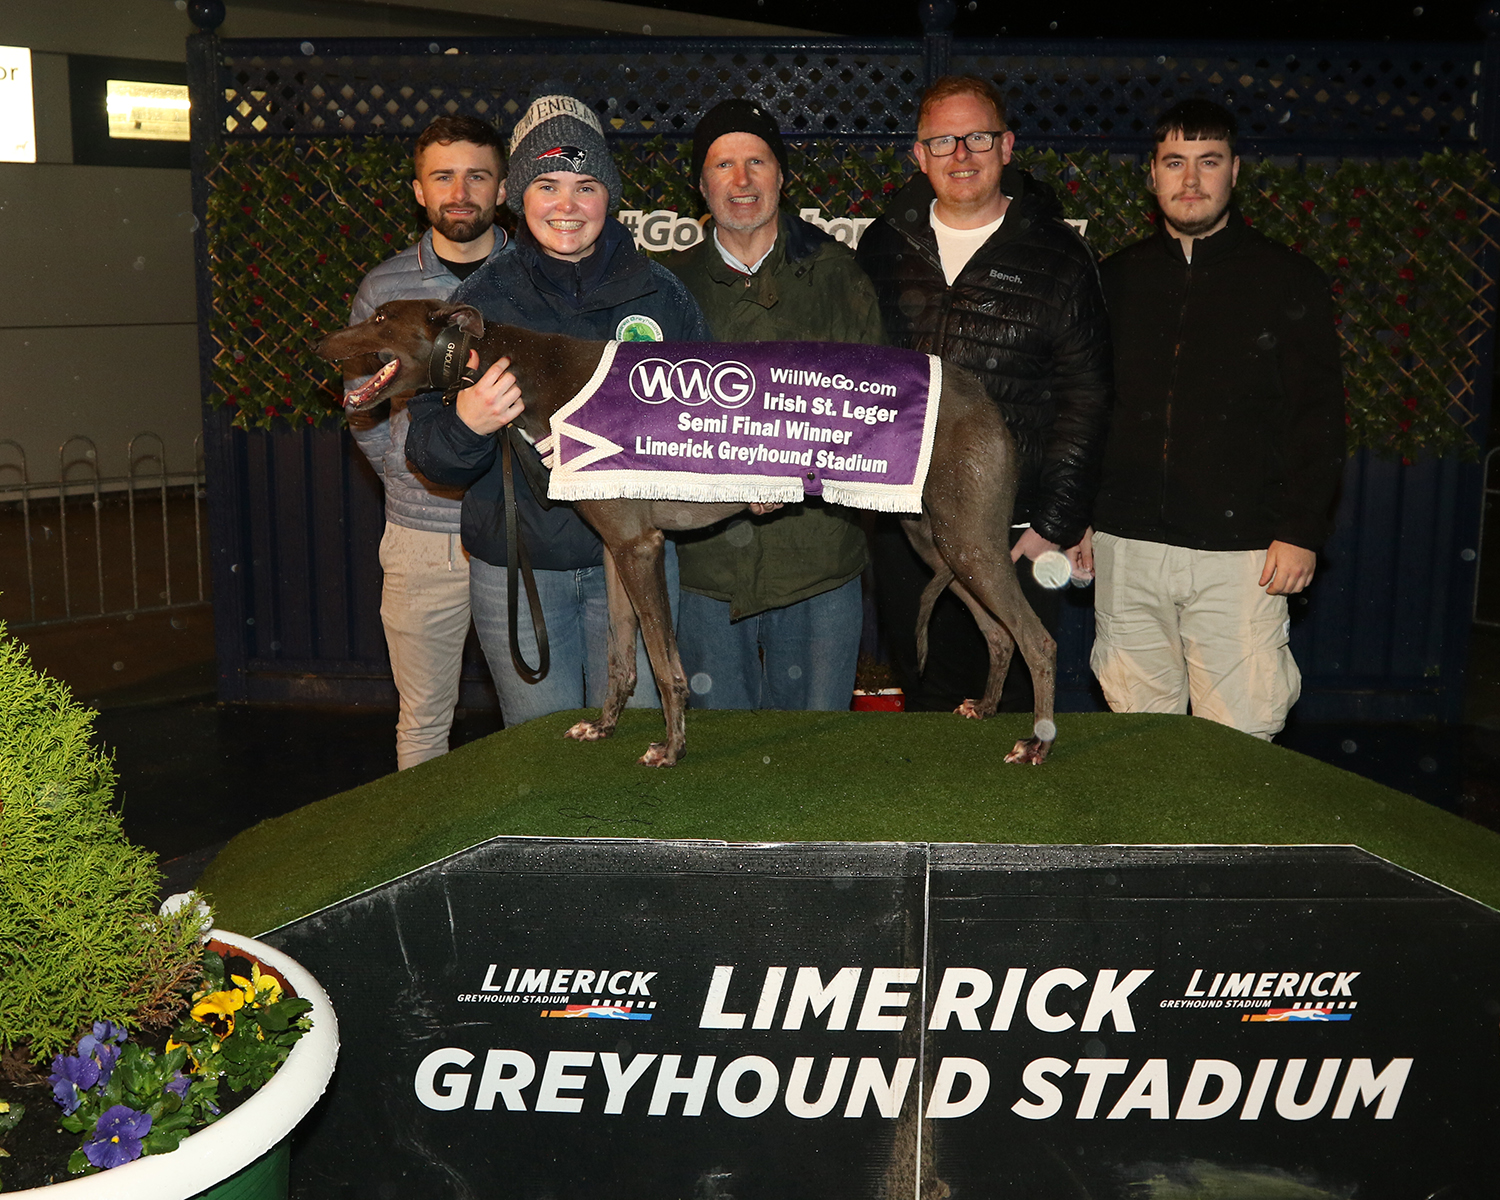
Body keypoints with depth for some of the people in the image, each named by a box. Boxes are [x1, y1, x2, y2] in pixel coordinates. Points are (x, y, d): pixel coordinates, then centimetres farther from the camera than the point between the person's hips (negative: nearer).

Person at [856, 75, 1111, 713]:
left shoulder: (1057, 257, -1)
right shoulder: (884, 247, 8)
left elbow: (1084, 400, -3)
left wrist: (1057, 524, -9)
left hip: (1015, 535, -3)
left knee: (1011, 705, 5)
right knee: (925, 699, 13)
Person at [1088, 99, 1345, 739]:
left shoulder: (1288, 279, 4)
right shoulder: (1118, 277, 12)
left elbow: (1318, 416, 1)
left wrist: (1302, 531, -6)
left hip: (1243, 550, -2)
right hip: (1128, 544, 3)